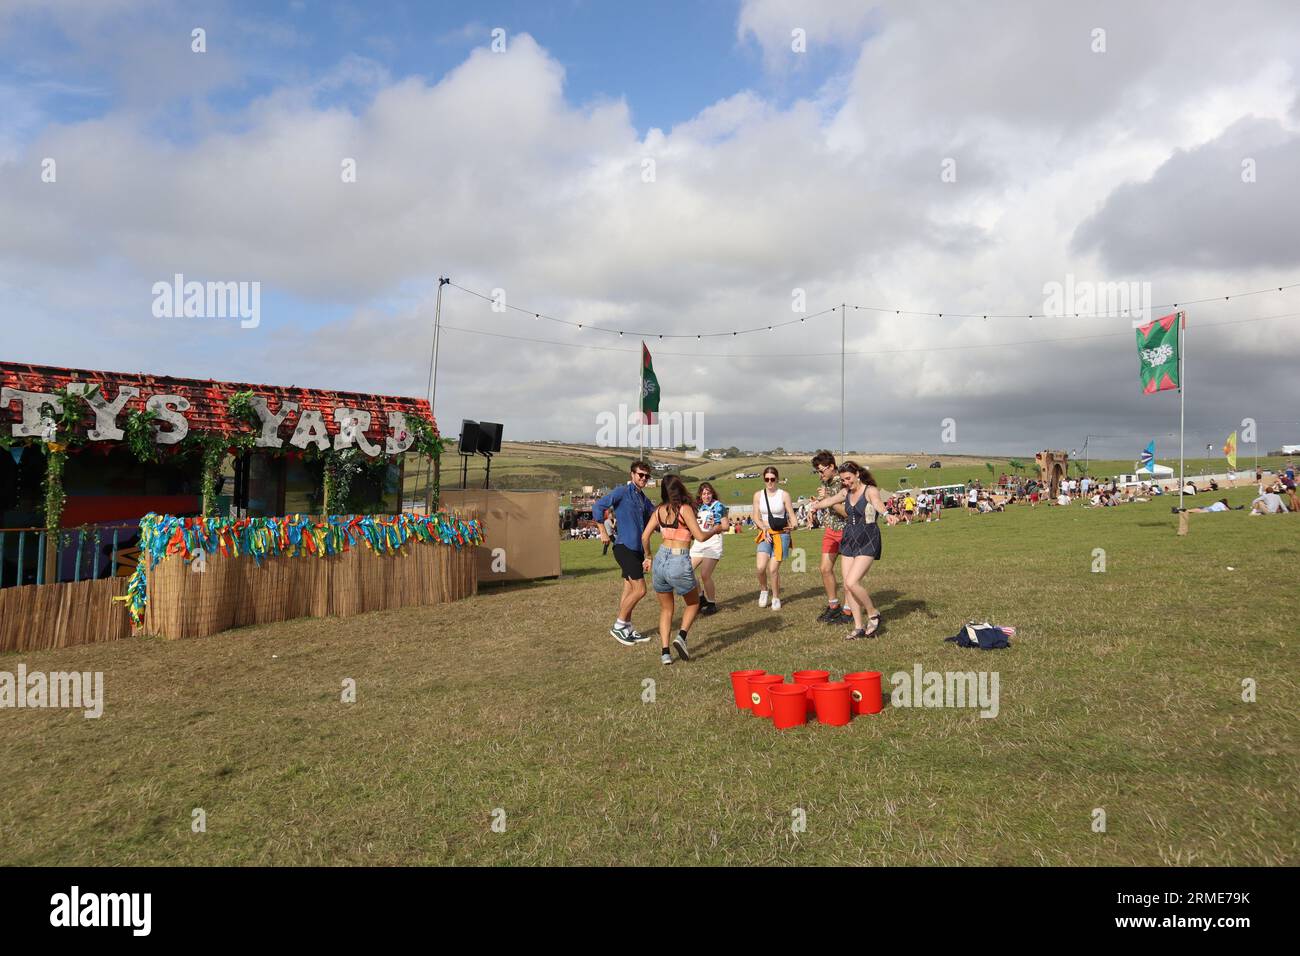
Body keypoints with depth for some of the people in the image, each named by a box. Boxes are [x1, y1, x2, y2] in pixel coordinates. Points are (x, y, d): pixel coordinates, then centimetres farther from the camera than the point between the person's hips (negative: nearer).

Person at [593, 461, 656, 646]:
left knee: (629, 590, 13)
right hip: (625, 547, -8)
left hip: (637, 549, 8)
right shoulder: (622, 492, -7)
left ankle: (627, 629, 21)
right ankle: (618, 626, 2)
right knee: (640, 590, -10)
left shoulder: (644, 499, 16)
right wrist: (603, 531, -13)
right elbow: (598, 506, -14)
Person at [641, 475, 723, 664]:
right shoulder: (684, 509, -10)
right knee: (693, 603, 21)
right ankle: (681, 636, 0)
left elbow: (644, 537, 3)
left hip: (660, 560, 5)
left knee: (666, 609, 18)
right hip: (679, 563, -4)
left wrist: (648, 557, 18)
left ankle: (664, 651, 8)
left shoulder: (659, 511, 4)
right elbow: (700, 536, -13)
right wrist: (715, 530, 6)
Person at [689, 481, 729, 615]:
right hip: (698, 542, 6)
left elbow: (726, 527, -3)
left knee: (705, 575, -13)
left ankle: (711, 604, 4)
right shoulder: (698, 507, 14)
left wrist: (715, 526, -20)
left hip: (713, 541, -6)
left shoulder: (719, 506, -2)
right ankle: (701, 597, 20)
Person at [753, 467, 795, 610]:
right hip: (765, 534, 2)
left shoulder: (784, 494, -2)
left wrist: (793, 525, -19)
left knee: (773, 569, -7)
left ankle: (776, 598, 14)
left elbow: (791, 515, 0)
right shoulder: (758, 495, 5)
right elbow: (756, 517, 5)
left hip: (781, 535, -2)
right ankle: (763, 591, 15)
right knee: (761, 567, -14)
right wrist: (764, 528, -10)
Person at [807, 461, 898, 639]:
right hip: (849, 541, 7)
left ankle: (873, 614, 7)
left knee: (852, 582, -17)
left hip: (867, 542, -7)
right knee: (847, 586, 3)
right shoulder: (846, 492, 9)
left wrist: (886, 515, -51)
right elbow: (829, 501, 10)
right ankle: (858, 627, 14)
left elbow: (878, 503, -32)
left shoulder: (871, 491, -12)